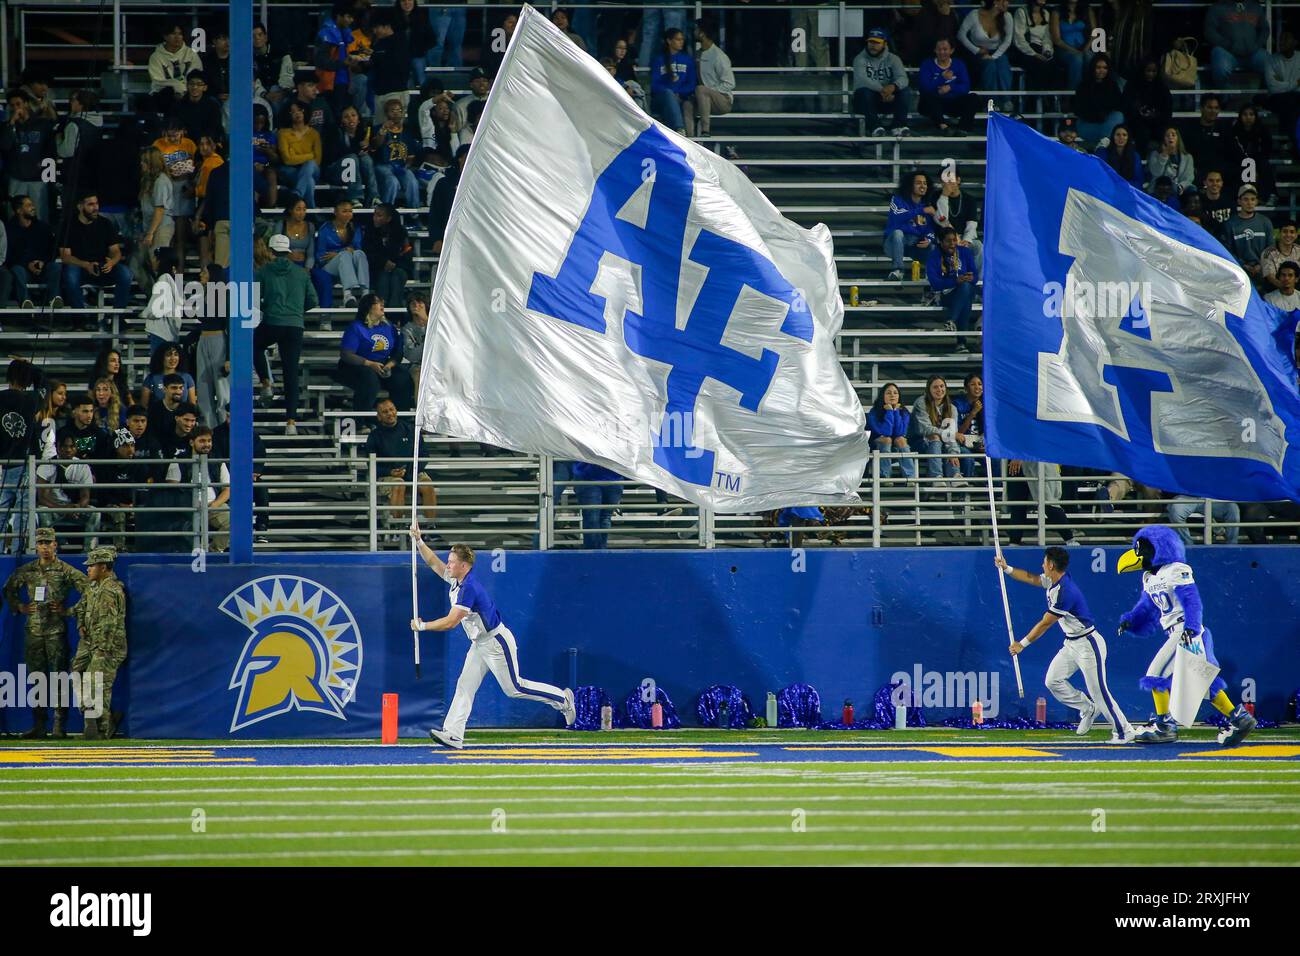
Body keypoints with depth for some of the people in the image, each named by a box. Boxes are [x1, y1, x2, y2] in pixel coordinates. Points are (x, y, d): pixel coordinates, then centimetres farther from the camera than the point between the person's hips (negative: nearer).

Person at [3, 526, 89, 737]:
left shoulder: (65, 570, -2)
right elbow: (9, 589, 24)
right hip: (34, 631, 4)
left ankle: (59, 726, -3)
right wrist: (19, 607, 12)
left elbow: (89, 589, -5)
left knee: (59, 677, -5)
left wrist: (69, 610, -6)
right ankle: (38, 725, 10)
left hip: (57, 631, -4)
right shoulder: (27, 570, 10)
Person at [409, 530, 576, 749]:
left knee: (514, 688, 1)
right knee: (465, 686, -1)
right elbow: (432, 561, 12)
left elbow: (450, 622, -31)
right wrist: (418, 541, -2)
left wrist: (422, 626, -21)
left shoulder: (469, 588, -29)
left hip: (497, 643, -9)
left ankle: (562, 699, 16)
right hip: (479, 645, 9)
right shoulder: (456, 579, 0)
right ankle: (453, 735, -6)